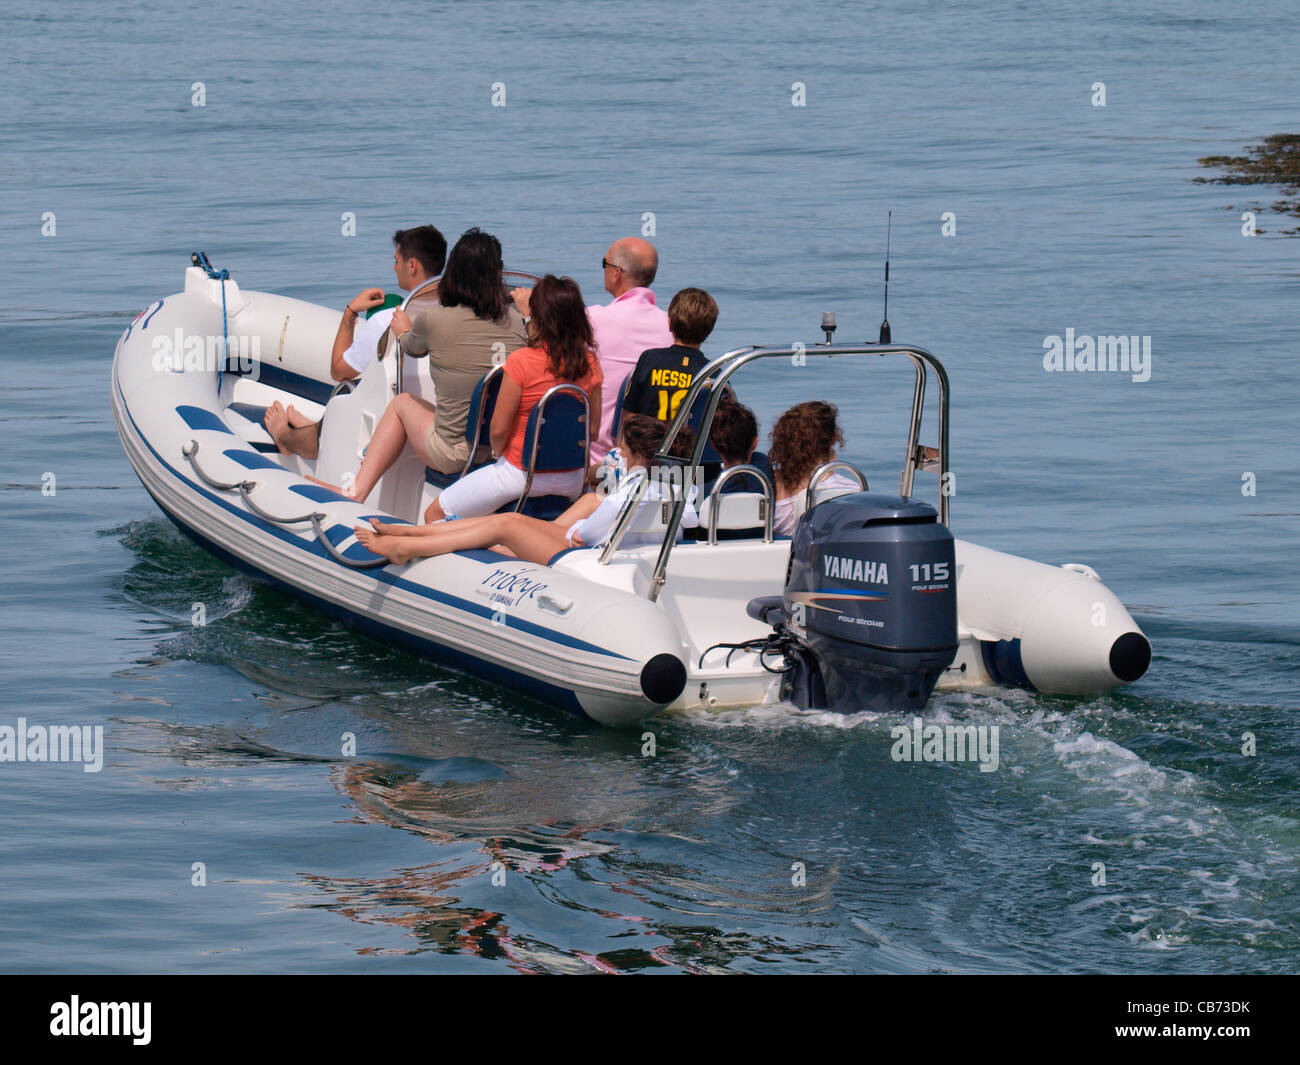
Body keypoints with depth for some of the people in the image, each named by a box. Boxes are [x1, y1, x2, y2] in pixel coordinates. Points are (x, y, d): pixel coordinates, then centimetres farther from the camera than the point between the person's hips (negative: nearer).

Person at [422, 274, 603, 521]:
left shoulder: (521, 362, -20)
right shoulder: (590, 362, -5)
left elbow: (499, 428, -14)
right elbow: (593, 430, 3)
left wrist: (498, 452, 7)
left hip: (522, 474, -6)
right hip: (572, 480, 6)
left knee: (434, 514, 9)